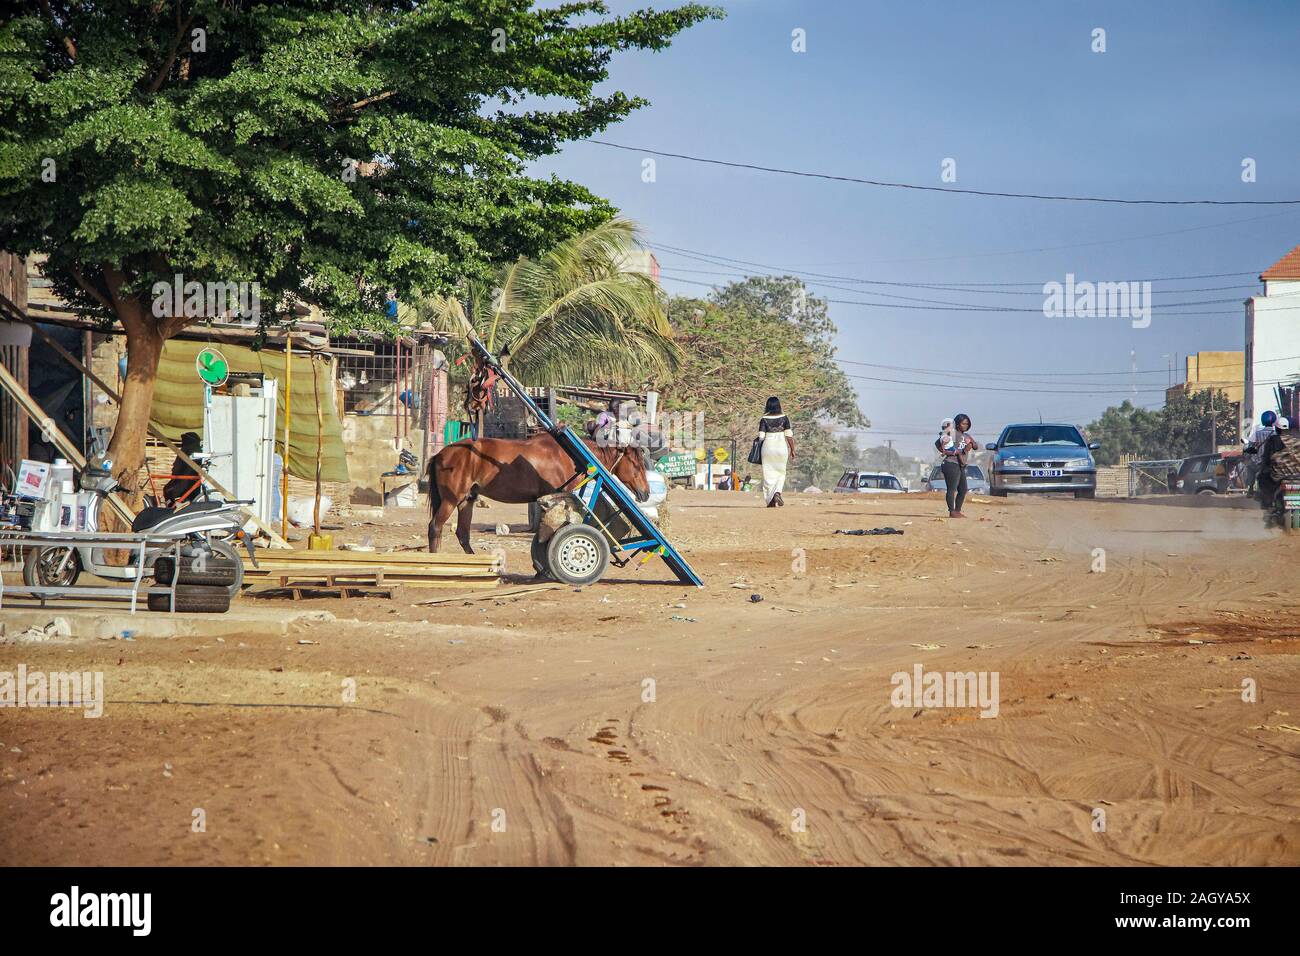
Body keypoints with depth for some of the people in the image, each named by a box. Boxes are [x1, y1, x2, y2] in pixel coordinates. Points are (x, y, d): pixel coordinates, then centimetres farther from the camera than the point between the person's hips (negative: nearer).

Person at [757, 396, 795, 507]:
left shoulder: (764, 419, -4)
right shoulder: (784, 418, -2)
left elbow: (761, 437, -8)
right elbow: (789, 435, -4)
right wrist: (792, 450, 2)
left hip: (768, 447, 0)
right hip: (782, 447, 0)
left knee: (769, 473, 6)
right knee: (780, 472, 14)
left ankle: (770, 500, 4)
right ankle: (778, 492, -10)